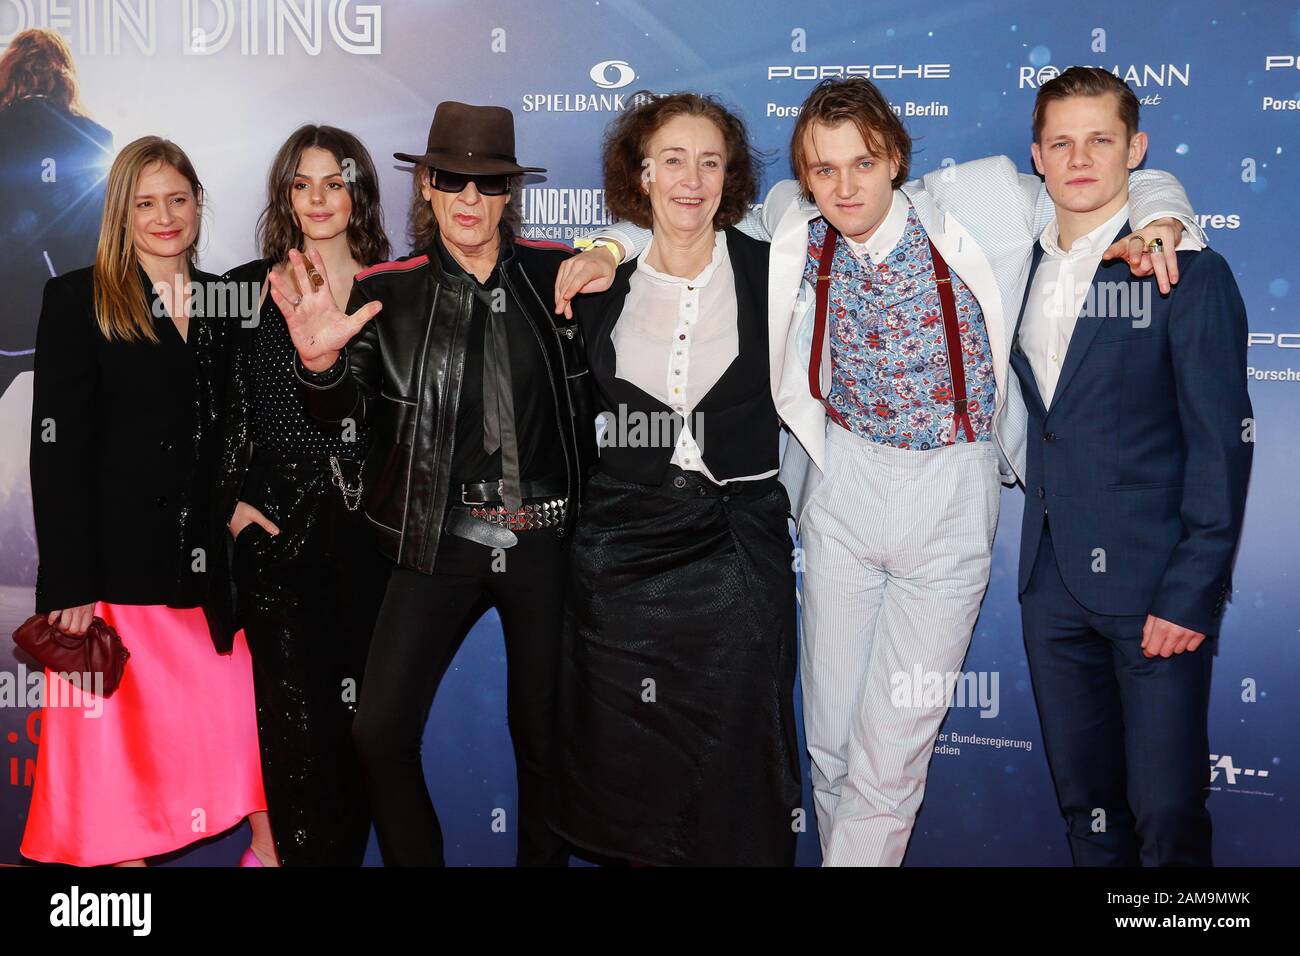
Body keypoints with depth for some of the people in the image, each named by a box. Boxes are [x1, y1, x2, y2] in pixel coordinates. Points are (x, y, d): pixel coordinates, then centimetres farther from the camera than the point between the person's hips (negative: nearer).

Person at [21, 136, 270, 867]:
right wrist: (72, 584, -14)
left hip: (211, 567, 4)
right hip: (118, 568, -3)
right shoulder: (78, 300, -2)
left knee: (242, 724, 7)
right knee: (122, 740, 5)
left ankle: (268, 849, 22)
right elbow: (57, 449, -8)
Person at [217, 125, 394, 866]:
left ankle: (350, 848, 23)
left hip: (372, 525, 1)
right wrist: (232, 500, -2)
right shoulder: (247, 288, 7)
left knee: (366, 707, 6)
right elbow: (220, 411, 7)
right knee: (297, 714, 0)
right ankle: (301, 852, 15)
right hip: (279, 526, 0)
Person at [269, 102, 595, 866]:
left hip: (545, 541, 0)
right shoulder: (389, 292, 0)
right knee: (380, 733, -3)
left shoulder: (556, 274, 1)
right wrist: (319, 359, -27)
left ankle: (544, 858, 34)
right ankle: (416, 861, 21)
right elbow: (343, 411, -5)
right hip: (441, 541, 0)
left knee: (544, 730, 12)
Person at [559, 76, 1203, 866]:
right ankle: (843, 850, 36)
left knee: (891, 750, 0)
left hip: (949, 502, -2)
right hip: (842, 492, 3)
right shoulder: (796, 230, -1)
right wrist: (612, 246, -1)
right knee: (830, 738, 12)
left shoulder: (978, 203, -7)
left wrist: (1156, 220, -17)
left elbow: (1124, 183, 4)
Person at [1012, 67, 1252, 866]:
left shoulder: (1189, 275, -6)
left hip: (1153, 583, -5)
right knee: (1085, 801, 14)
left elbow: (1224, 443, -10)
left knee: (1167, 812, -3)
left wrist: (1191, 592, -15)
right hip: (1054, 582, 5)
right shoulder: (1023, 271, 11)